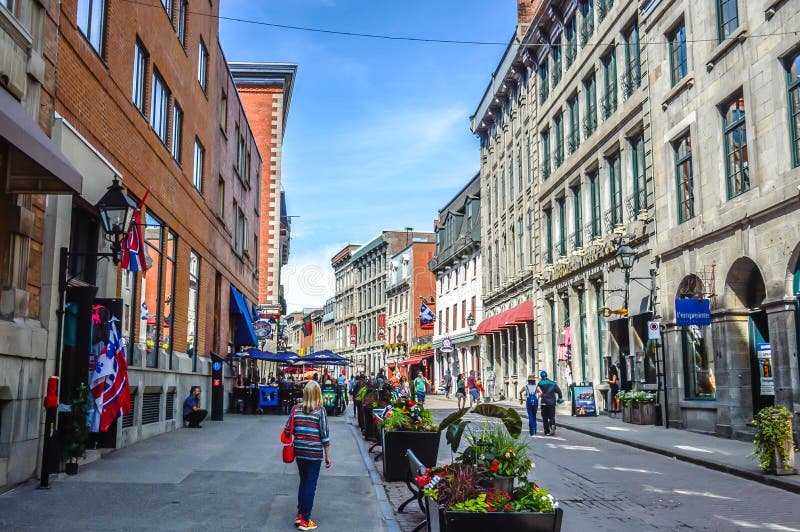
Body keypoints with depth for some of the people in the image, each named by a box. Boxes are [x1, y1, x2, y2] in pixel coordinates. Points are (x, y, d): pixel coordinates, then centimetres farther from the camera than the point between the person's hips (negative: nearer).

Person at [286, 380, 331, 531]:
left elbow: (288, 429, 1)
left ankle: (299, 515, 23)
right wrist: (328, 455, -2)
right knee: (310, 486, 6)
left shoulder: (296, 409, -1)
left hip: (299, 452, 4)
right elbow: (324, 435, -9)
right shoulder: (320, 410, -11)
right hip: (314, 453, -4)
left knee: (303, 482, 20)